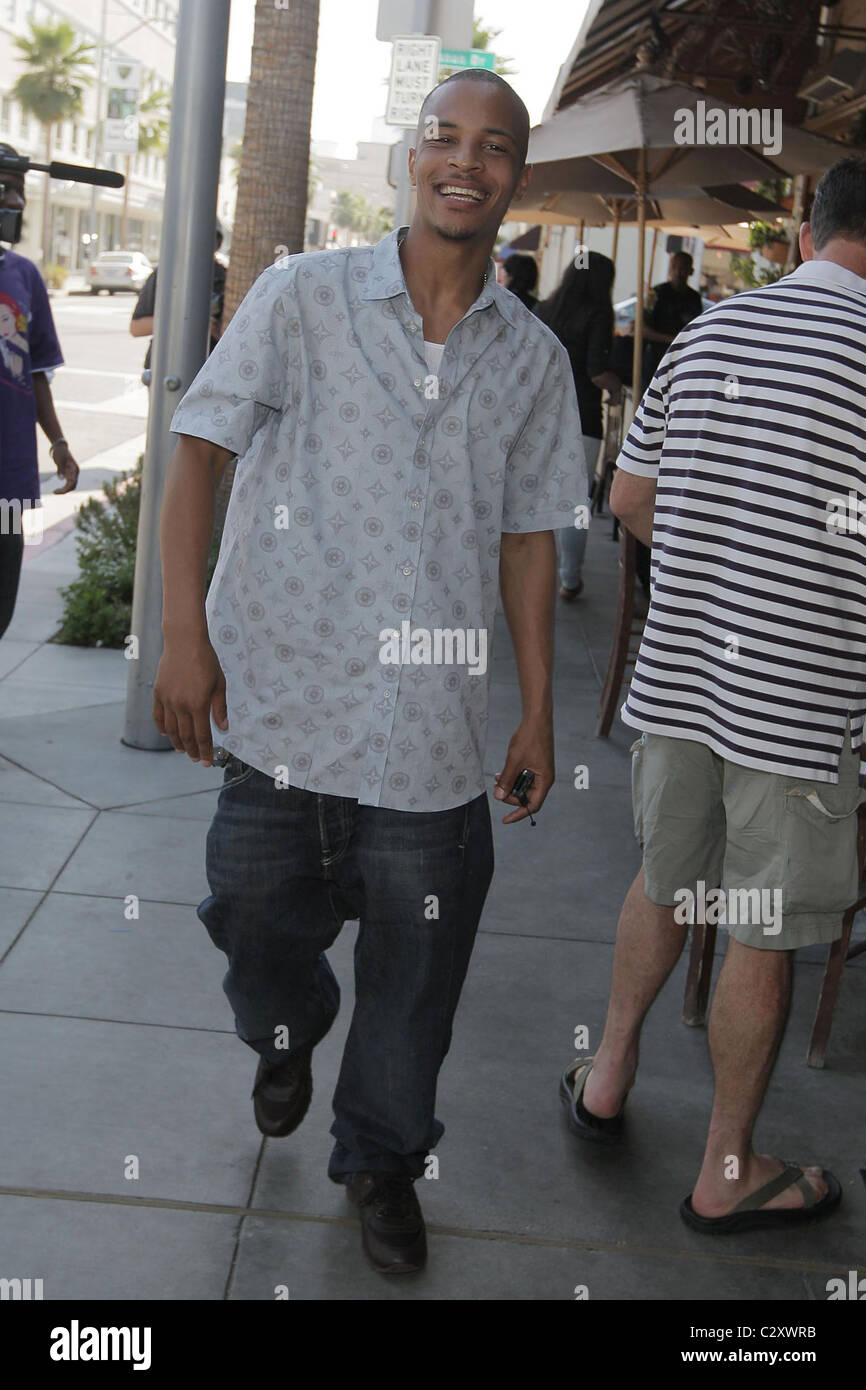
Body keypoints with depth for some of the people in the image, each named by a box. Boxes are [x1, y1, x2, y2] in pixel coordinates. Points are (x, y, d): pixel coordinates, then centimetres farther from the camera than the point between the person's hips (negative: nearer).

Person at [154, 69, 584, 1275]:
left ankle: (382, 1158, 35)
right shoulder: (303, 297, -3)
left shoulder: (534, 359, 5)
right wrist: (184, 634, -10)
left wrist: (538, 712, 10)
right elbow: (200, 453, -2)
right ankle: (288, 1036, 49)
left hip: (432, 725, 2)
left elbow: (527, 536, 11)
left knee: (416, 968, 9)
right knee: (260, 920, 12)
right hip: (282, 698, -1)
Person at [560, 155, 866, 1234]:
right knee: (762, 937, 7)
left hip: (675, 672, 6)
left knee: (665, 882, 25)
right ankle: (727, 1174, 22)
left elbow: (630, 498, 13)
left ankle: (607, 1072, 39)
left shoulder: (708, 331, 6)